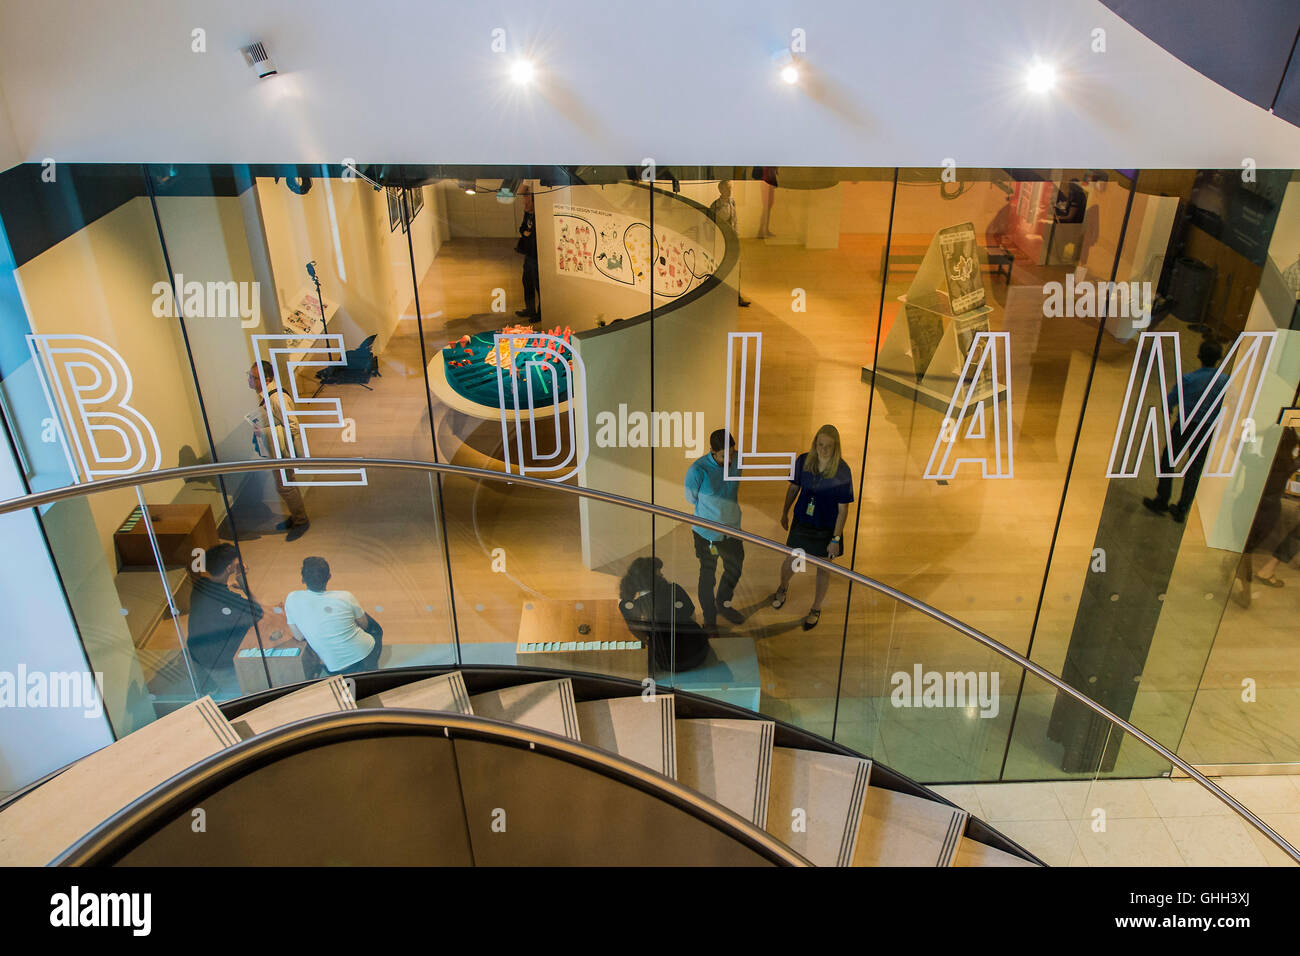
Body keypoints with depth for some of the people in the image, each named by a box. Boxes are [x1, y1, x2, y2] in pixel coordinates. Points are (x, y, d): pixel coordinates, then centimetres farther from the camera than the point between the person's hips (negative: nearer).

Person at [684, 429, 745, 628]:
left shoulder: (737, 460, -11)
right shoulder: (697, 470, -26)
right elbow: (691, 498, -7)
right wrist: (710, 511, 4)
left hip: (732, 529, 5)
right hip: (707, 533, -5)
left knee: (735, 569, 21)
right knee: (708, 574, 12)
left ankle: (723, 604, 48)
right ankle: (709, 618, 33)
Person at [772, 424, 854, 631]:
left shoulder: (842, 472, -23)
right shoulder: (803, 461, -14)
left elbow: (843, 509, -16)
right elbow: (794, 488, 4)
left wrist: (835, 539, -14)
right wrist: (784, 513, 14)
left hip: (827, 528, -2)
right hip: (802, 522, 2)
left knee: (823, 569, 16)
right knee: (791, 562, 19)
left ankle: (816, 609, 41)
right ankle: (783, 587, 54)